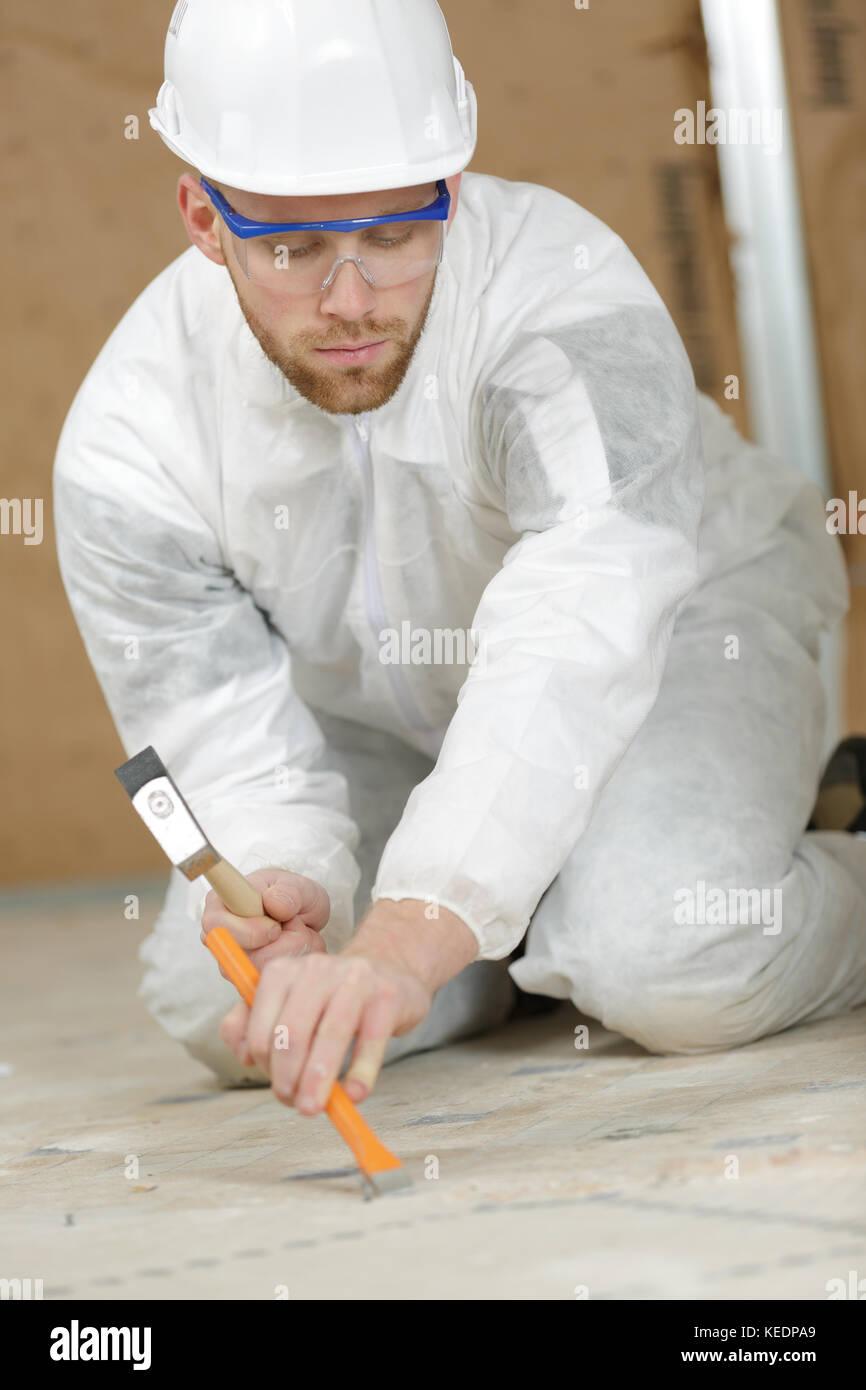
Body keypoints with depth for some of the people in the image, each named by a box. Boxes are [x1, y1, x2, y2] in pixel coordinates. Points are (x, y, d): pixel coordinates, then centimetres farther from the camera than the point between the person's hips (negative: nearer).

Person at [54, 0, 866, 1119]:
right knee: (218, 1005, -14)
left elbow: (573, 645, -49)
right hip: (386, 724, 5)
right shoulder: (125, 447, -23)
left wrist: (406, 944, -63)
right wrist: (290, 886, -45)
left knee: (668, 962, -32)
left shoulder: (562, 295, -36)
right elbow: (232, 752, -19)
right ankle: (539, 936, 15)